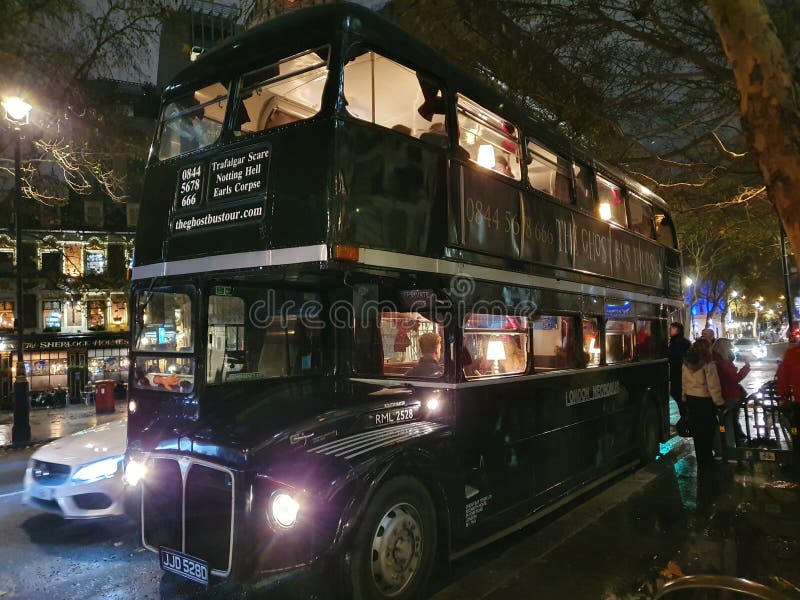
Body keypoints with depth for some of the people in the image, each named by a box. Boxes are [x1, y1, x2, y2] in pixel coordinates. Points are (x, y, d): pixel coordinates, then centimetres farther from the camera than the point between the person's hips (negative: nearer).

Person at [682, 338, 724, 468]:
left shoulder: (686, 363, 2)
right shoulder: (708, 364, -17)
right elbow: (713, 386, -17)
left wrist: (685, 398, 17)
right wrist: (719, 402, -9)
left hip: (691, 399, 6)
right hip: (705, 400, -6)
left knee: (696, 430, 15)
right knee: (707, 431, 7)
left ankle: (701, 460, 26)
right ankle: (707, 461, 14)